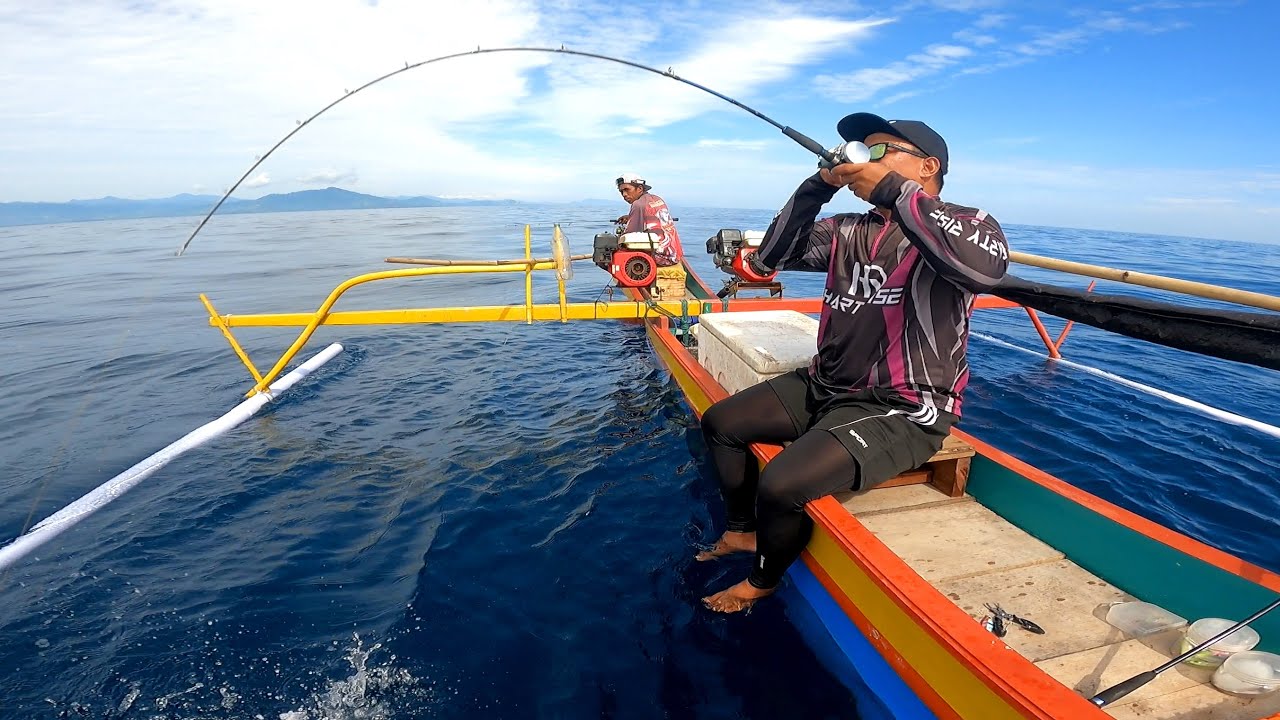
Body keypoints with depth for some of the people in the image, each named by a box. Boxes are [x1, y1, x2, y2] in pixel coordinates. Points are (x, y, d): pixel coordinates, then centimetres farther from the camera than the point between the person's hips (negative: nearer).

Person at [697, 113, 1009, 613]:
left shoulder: (963, 224, -8)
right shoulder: (849, 231, 10)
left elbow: (987, 264, -32)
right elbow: (770, 257, 4)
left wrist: (895, 191, -28)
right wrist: (819, 186, -6)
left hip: (901, 412, -7)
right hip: (823, 388, 8)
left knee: (781, 486, -25)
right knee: (719, 423, 9)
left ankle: (762, 582, 8)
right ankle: (743, 532, 29)